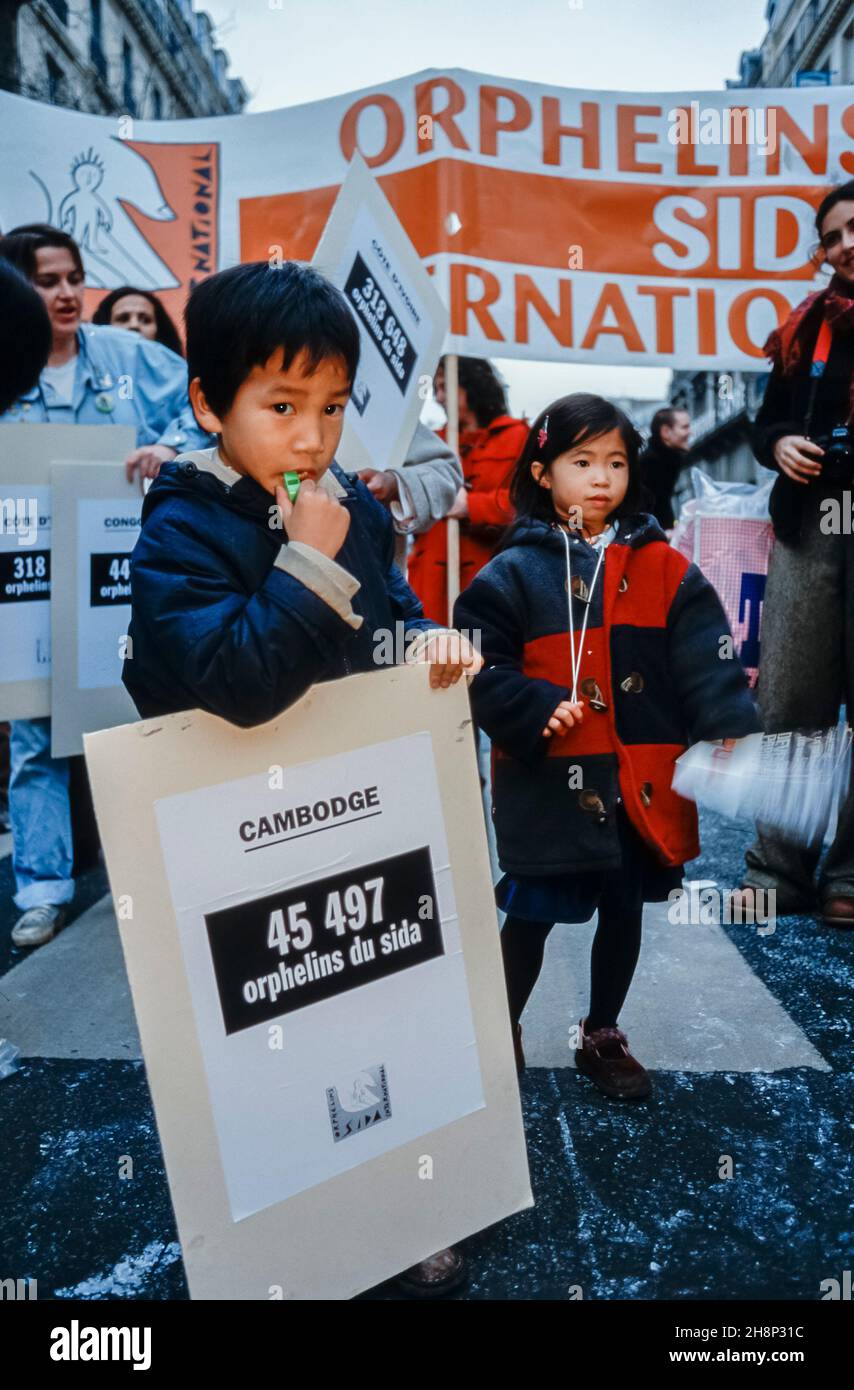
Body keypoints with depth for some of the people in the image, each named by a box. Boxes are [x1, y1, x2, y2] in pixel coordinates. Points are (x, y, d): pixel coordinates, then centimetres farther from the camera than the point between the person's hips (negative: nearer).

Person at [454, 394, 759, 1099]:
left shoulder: (664, 568, 2)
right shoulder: (515, 572, -4)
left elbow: (707, 665, -4)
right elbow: (481, 665, -8)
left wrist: (734, 734, -18)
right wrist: (538, 710, -23)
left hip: (641, 783, 3)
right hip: (548, 781, -2)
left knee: (624, 909, 17)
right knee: (531, 915, 11)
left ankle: (603, 1035, 40)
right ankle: (503, 1032, 35)